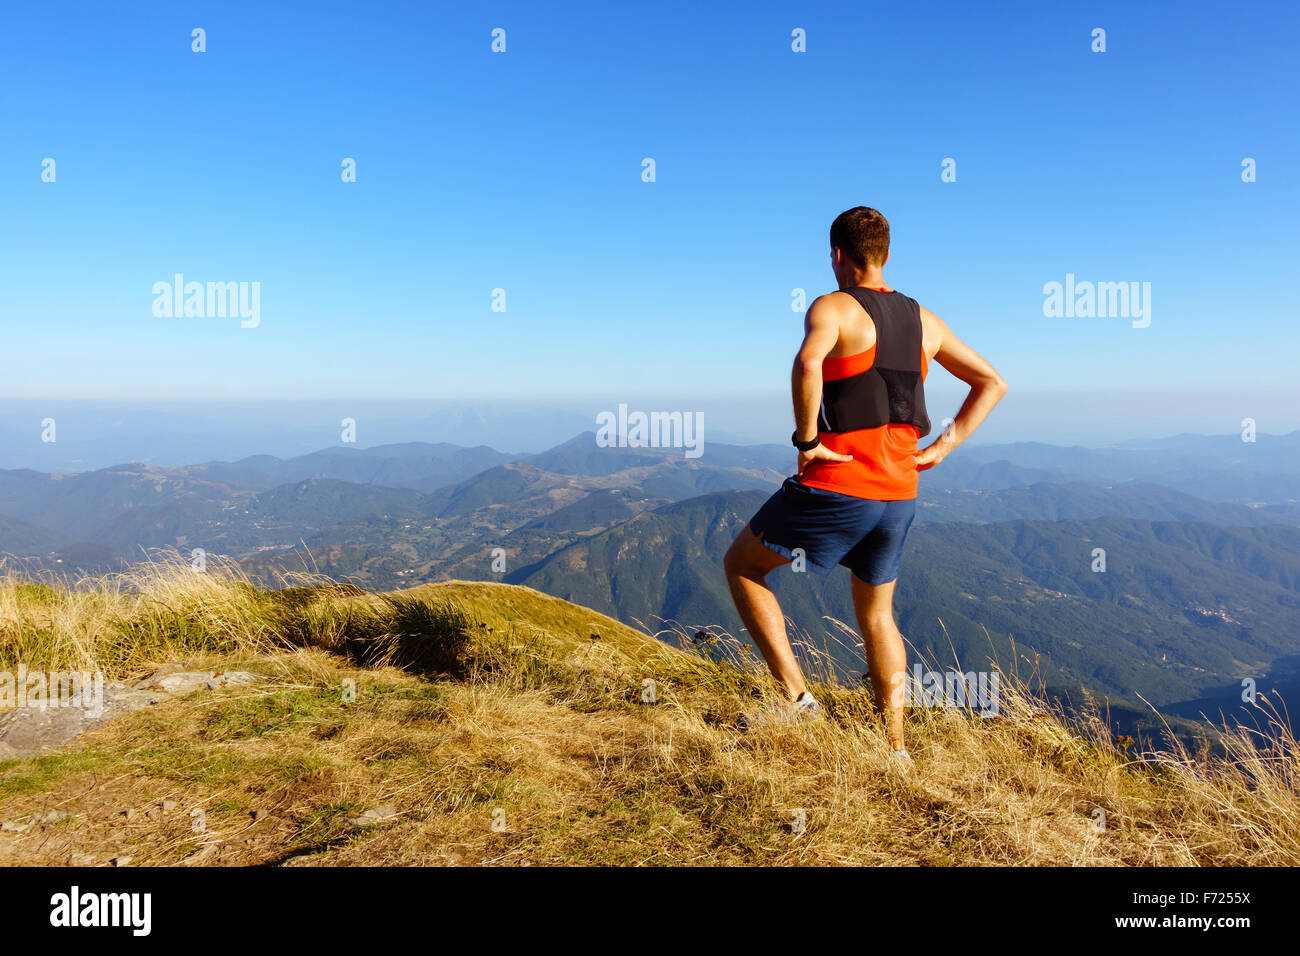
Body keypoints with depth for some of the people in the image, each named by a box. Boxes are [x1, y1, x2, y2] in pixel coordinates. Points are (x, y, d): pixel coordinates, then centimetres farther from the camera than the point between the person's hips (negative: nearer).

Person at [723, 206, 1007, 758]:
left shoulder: (832, 308, -7)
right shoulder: (924, 320, 13)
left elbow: (807, 364, -31)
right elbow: (992, 384, 18)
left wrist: (807, 440, -19)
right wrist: (943, 447, 12)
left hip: (835, 488, -7)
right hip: (899, 495, 7)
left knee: (741, 566, 13)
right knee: (876, 614, 23)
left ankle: (794, 696, 5)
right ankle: (894, 747, 25)